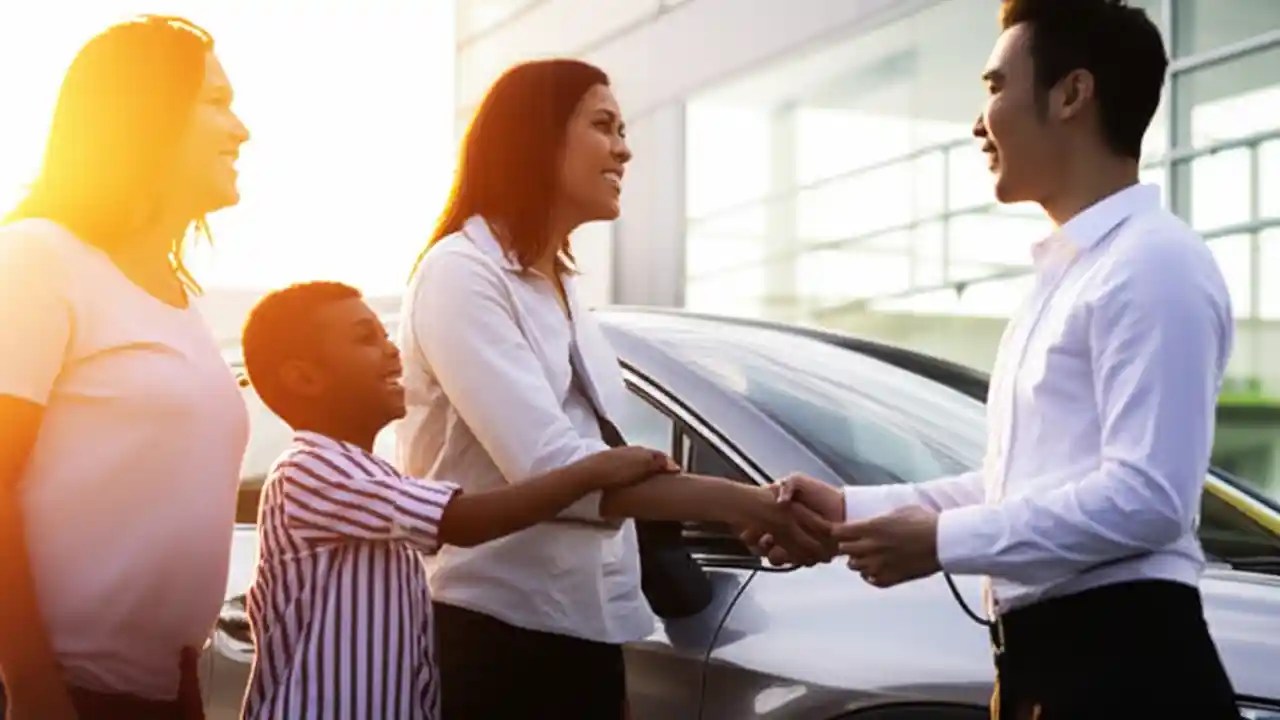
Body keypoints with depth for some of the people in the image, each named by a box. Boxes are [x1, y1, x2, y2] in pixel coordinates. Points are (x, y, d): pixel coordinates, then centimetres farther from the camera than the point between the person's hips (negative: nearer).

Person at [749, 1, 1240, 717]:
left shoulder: (1152, 264, -13)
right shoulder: (1067, 271, 18)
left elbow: (1147, 497, -22)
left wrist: (943, 541, -16)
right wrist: (854, 508, 11)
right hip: (1048, 657, 9)